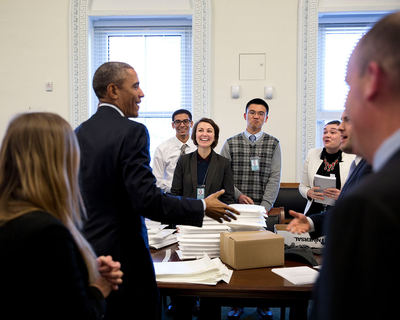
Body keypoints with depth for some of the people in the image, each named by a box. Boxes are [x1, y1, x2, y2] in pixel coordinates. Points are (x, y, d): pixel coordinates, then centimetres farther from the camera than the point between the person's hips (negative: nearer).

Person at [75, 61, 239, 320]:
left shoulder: (78, 133, 5)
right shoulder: (131, 132, -17)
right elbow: (147, 199, -23)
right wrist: (203, 208, -14)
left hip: (83, 252, 8)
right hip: (122, 252, -8)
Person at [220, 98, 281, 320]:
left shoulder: (273, 144, 7)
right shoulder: (231, 144, 8)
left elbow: (275, 178, 0)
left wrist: (264, 206, -10)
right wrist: (238, 195, -10)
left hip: (264, 209, 0)